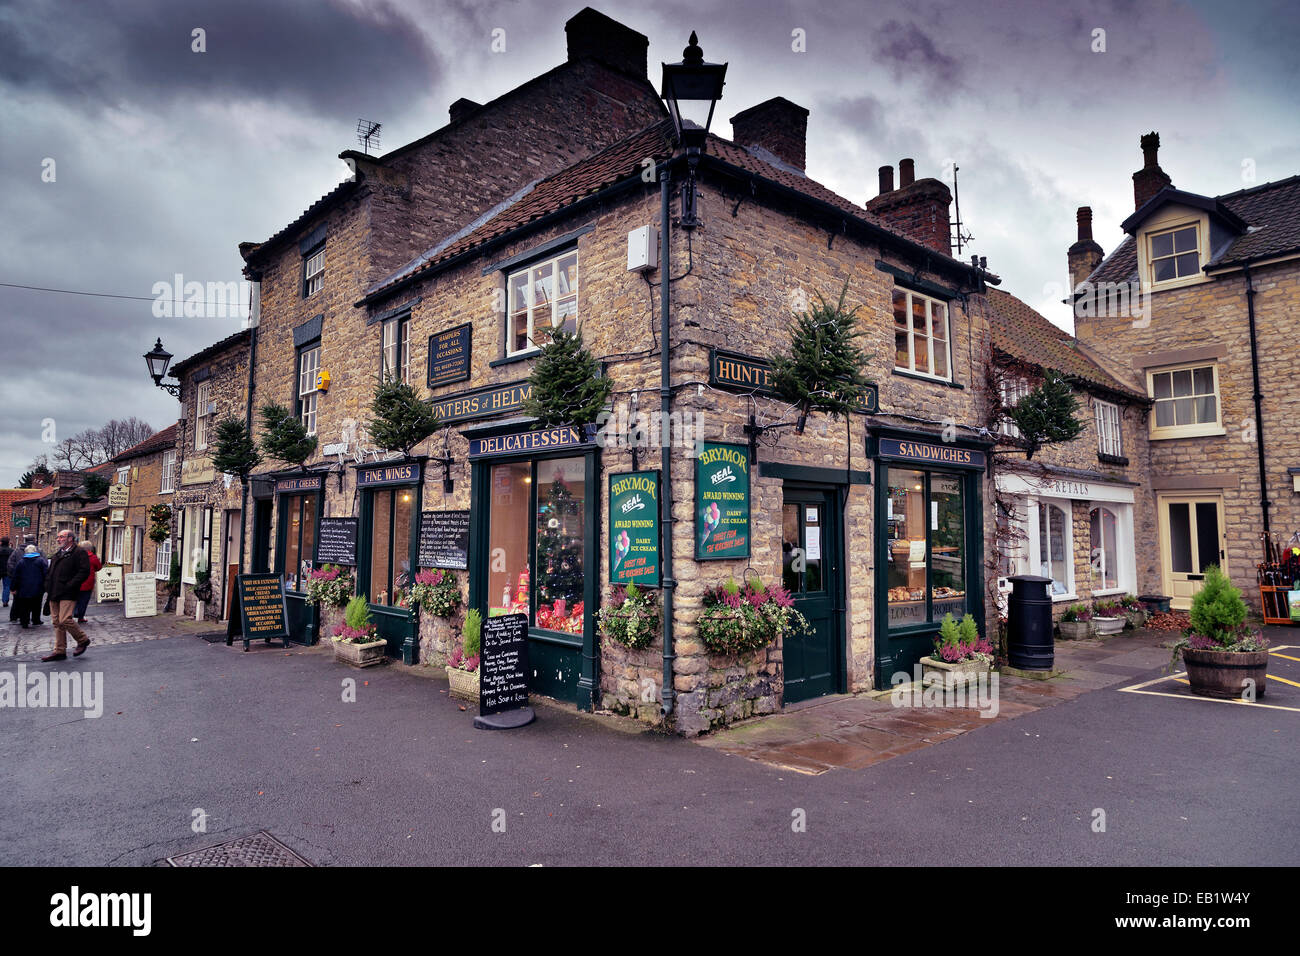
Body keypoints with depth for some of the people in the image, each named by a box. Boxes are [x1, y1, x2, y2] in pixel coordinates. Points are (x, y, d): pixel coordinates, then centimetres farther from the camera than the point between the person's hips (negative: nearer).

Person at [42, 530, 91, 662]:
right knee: (57, 622, 9)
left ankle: (83, 640, 6)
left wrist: (69, 585, -20)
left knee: (65, 620, -16)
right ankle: (59, 651, 14)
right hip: (54, 594, 8)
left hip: (67, 594, -8)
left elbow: (84, 571, -16)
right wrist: (48, 585, 10)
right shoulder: (57, 554, 20)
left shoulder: (79, 553, -6)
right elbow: (49, 572, 27)